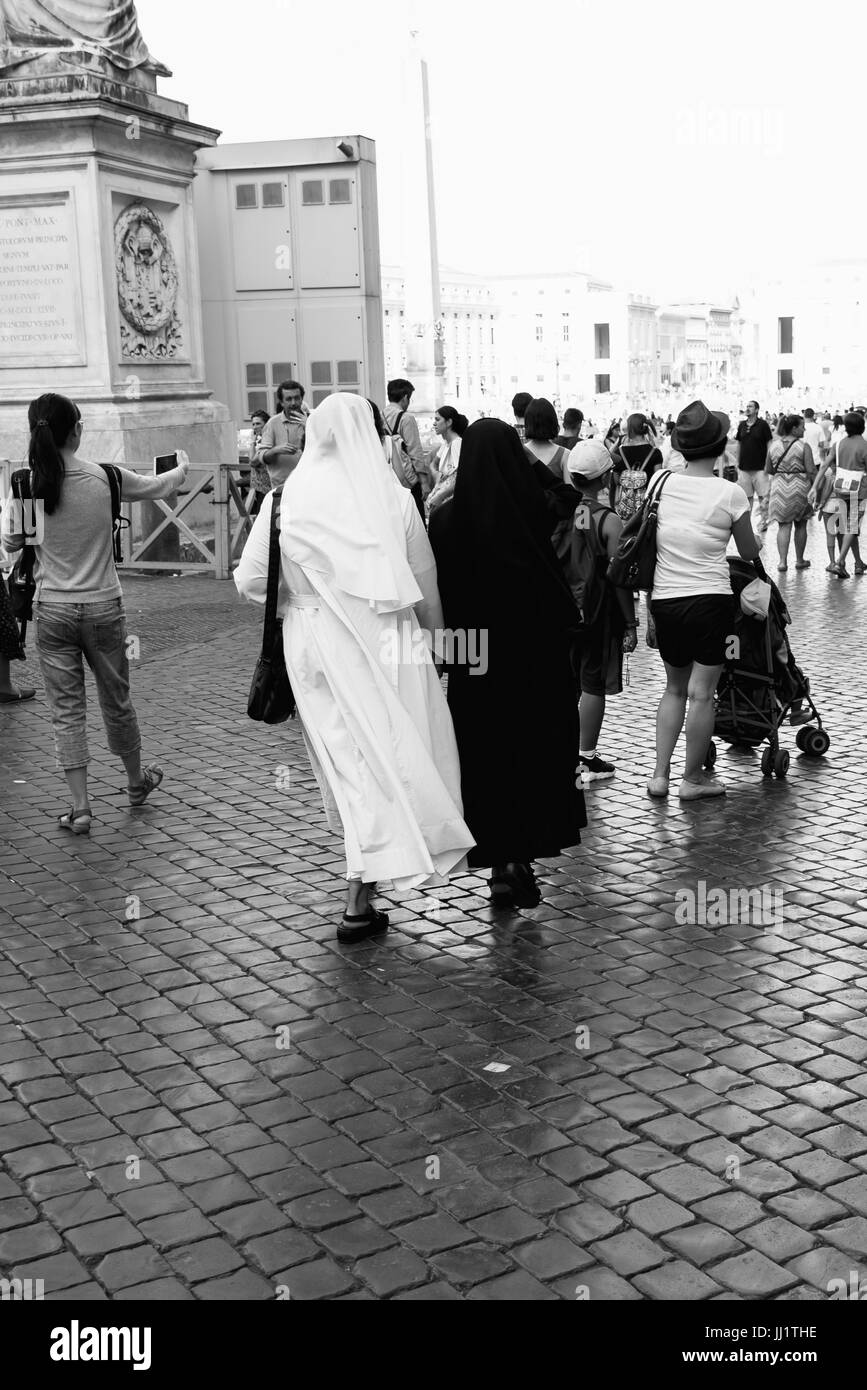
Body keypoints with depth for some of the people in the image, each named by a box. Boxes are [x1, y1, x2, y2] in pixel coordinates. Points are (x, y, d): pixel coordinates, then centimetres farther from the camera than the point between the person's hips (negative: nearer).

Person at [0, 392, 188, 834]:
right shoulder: (105, 477, -8)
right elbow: (160, 486, 10)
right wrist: (183, 466, 31)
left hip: (52, 611, 0)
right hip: (103, 607, 0)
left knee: (66, 709, 7)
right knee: (116, 701, 18)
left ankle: (80, 807, 4)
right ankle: (137, 782, 38)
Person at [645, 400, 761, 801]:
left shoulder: (660, 483, 0)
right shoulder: (730, 493, -8)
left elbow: (646, 550, 6)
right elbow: (749, 553, 7)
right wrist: (757, 542, 29)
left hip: (664, 601, 4)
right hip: (710, 600, -4)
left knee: (674, 688, 19)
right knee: (701, 693, 5)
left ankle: (659, 775, 16)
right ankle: (693, 779, 15)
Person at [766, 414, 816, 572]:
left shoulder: (774, 445, 3)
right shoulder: (803, 446, -10)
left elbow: (768, 470, 10)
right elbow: (811, 471, -12)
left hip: (780, 488, 3)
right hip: (800, 488, -3)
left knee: (784, 525, 4)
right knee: (800, 525, 13)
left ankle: (783, 561, -7)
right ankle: (799, 560, 22)